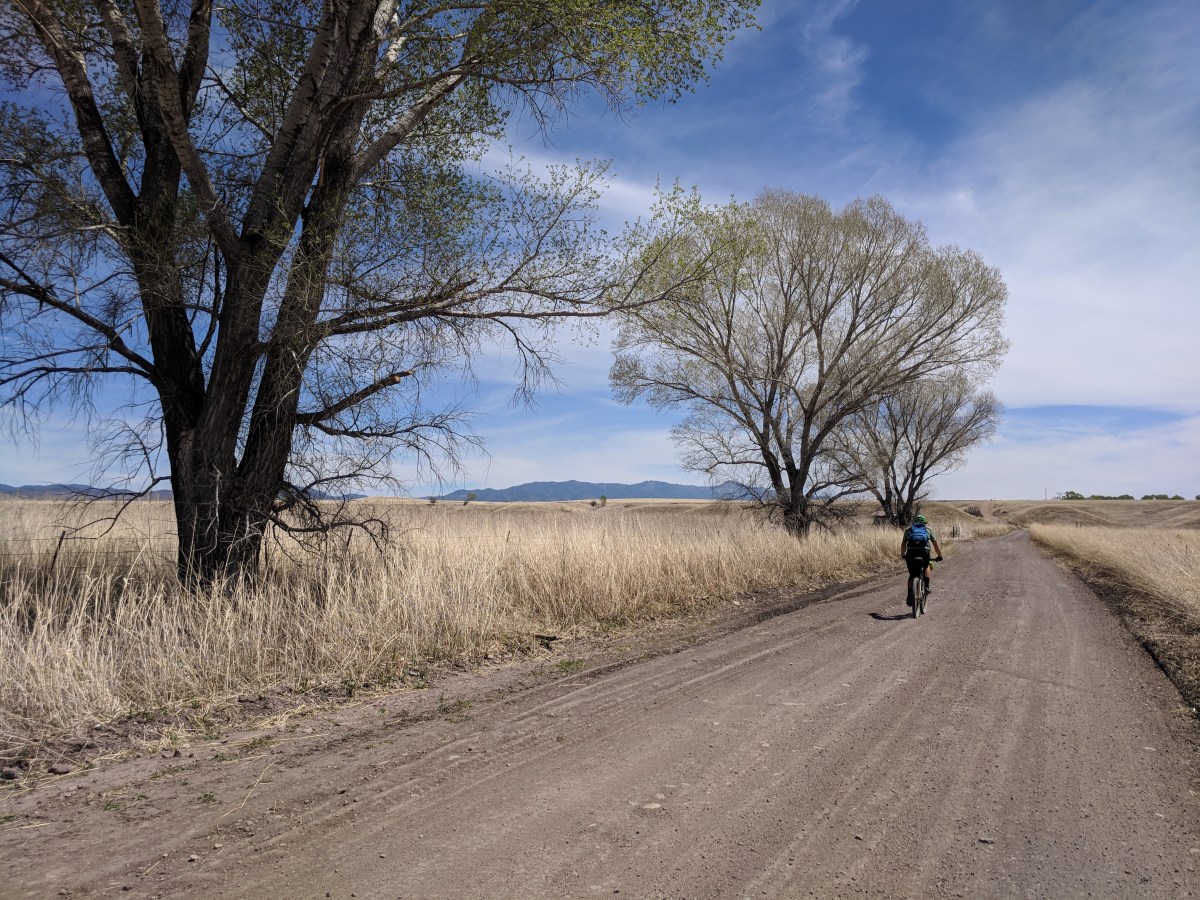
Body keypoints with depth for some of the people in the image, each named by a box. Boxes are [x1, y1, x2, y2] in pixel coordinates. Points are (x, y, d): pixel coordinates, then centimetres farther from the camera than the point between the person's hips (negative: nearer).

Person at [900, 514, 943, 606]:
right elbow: (935, 544, 21)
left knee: (912, 575, 16)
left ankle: (909, 596, 6)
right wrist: (939, 556, 29)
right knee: (927, 567, 31)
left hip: (911, 554, 0)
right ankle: (926, 587, 15)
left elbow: (903, 544, 25)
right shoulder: (928, 529, 23)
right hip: (924, 553, 0)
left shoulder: (908, 529, 24)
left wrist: (903, 555, 38)